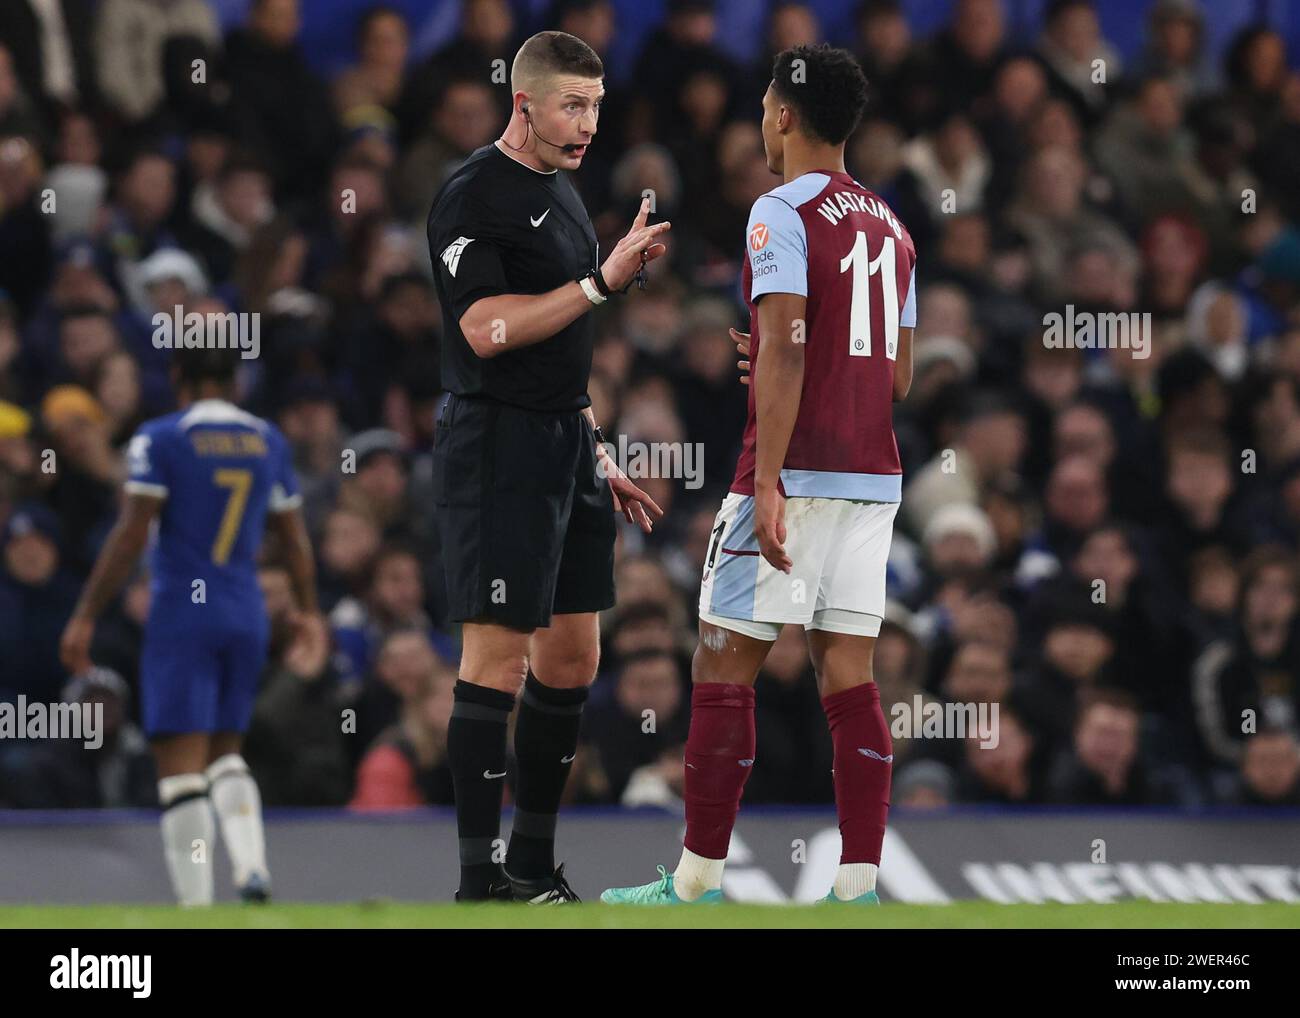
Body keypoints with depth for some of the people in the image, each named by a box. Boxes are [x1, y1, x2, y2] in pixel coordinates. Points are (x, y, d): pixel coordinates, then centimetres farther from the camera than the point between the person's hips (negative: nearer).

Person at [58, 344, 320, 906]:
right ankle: (252, 869, -4)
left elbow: (130, 535, -11)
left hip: (182, 612, -5)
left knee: (181, 765, -5)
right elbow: (295, 538, 13)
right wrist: (309, 612, 26)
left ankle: (195, 902, -13)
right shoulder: (268, 440, 8)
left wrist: (85, 616, -7)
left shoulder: (160, 439, -7)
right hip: (247, 615, 5)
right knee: (225, 753, 18)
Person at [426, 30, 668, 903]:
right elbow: (489, 329, -22)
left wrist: (600, 461, 22)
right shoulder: (474, 196, -11)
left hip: (566, 445, 9)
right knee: (500, 657, -9)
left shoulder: (563, 193, 17)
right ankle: (479, 880, -7)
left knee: (573, 658, 10)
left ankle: (535, 865, 20)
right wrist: (602, 282, -23)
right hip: (498, 446, -9)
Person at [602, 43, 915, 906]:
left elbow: (782, 350, -17)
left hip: (796, 473, -7)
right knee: (850, 679, 4)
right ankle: (859, 889, -1)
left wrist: (768, 486, -20)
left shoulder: (782, 213, -8)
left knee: (724, 671, -1)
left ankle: (698, 883, 1)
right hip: (874, 477, 7)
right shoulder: (890, 227, 16)